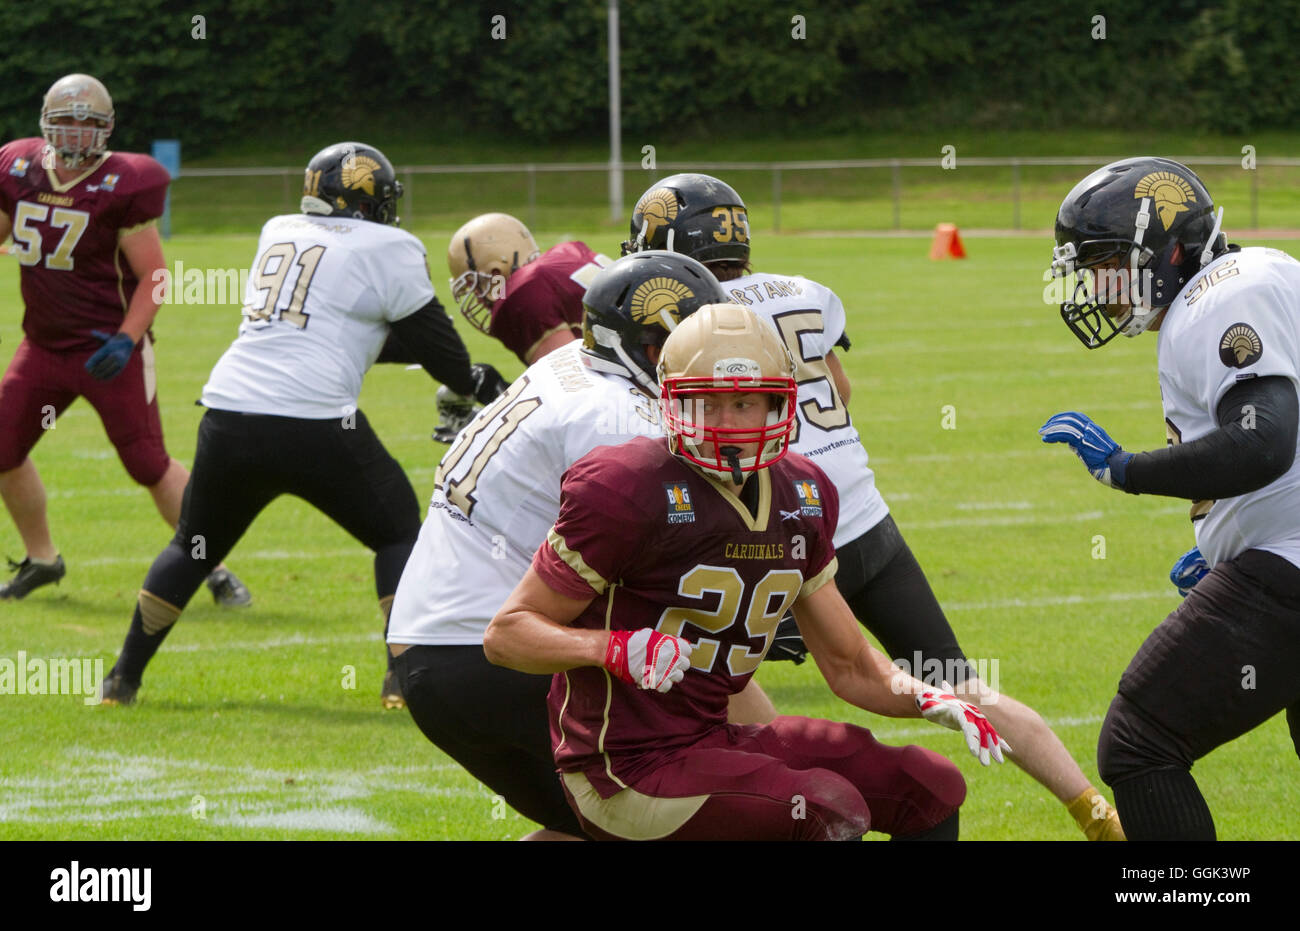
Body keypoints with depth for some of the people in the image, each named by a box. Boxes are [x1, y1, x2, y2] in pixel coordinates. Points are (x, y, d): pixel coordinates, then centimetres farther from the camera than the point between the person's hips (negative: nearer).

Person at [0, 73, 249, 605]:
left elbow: (153, 276, -11)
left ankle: (216, 569, 4)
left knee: (151, 465, -7)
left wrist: (126, 340, -22)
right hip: (43, 346, 6)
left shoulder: (121, 188, -13)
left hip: (109, 350, -6)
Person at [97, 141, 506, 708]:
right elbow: (431, 340, 7)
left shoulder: (278, 233, 21)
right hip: (314, 424, -5)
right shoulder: (387, 250, 3)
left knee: (194, 547, 24)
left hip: (229, 420, 5)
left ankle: (124, 678, 23)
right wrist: (476, 384, 29)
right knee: (397, 533, 17)